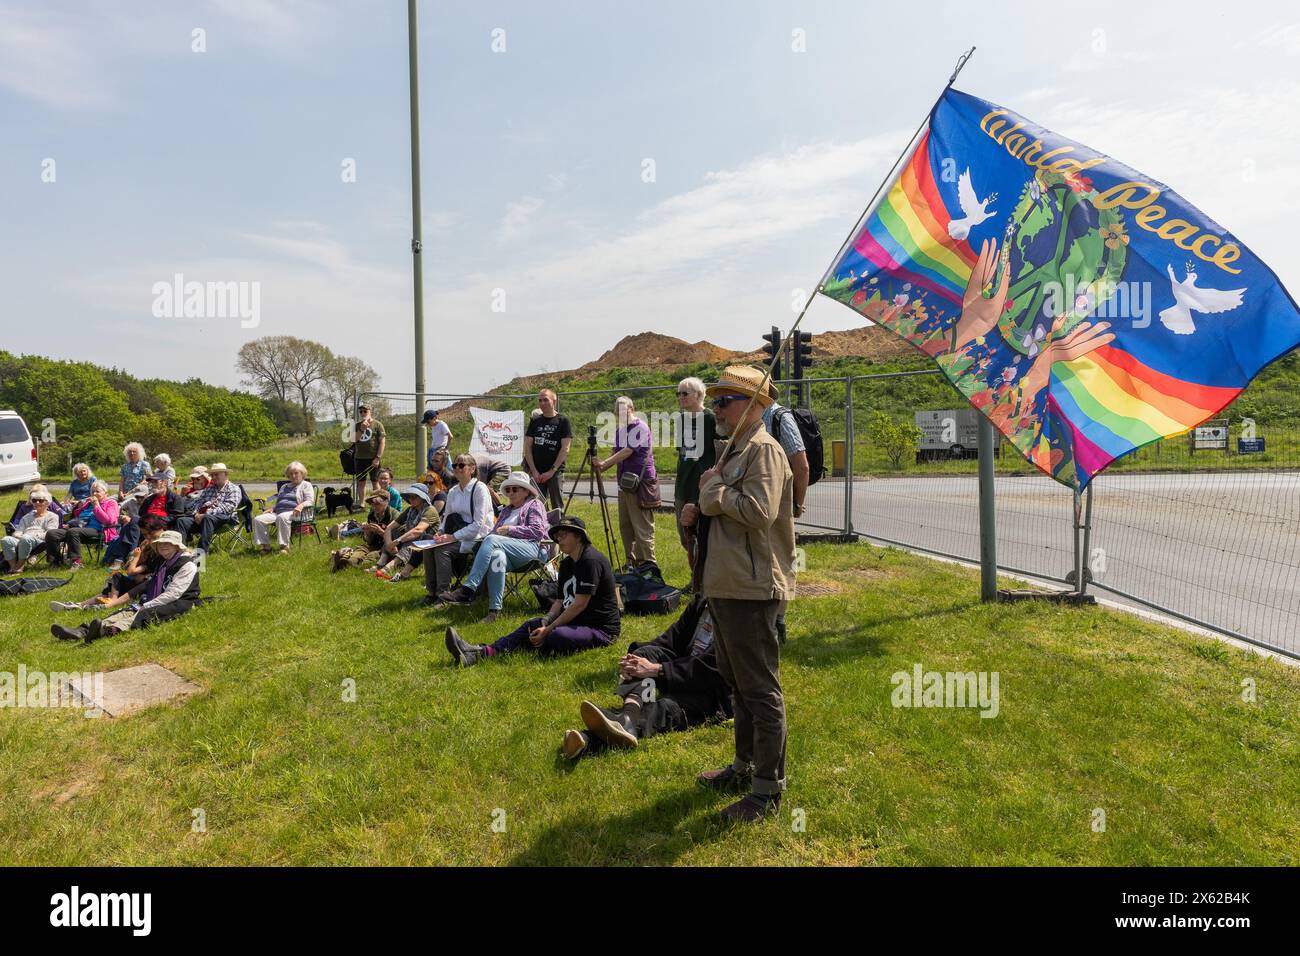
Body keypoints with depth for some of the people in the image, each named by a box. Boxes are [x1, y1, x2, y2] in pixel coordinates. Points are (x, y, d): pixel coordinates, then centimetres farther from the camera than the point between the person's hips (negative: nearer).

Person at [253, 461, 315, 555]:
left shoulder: (306, 485, 14)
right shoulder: (284, 486, 35)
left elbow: (310, 501, -1)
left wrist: (301, 505, -22)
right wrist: (271, 508, 14)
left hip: (293, 512, -7)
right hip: (277, 512, 7)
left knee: (282, 517, -42)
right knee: (258, 519, -20)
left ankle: (284, 546, -38)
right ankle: (265, 545, -18)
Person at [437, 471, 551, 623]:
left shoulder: (534, 505, 17)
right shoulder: (506, 510, 35)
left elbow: (538, 531, 1)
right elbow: (494, 532, 23)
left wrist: (510, 529, -5)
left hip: (532, 549, -4)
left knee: (492, 540, -30)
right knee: (497, 556, -35)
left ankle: (467, 590, -40)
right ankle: (494, 610, -44)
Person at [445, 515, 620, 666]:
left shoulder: (591, 560, -17)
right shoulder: (566, 564, 12)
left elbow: (580, 604, -20)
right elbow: (560, 601, 9)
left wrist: (549, 629, -18)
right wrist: (545, 622, -11)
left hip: (601, 629, -9)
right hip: (575, 621, 9)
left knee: (557, 636, -31)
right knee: (531, 625, -6)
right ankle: (479, 652, -22)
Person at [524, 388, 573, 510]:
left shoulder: (563, 421, 1)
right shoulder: (535, 422, 11)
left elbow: (565, 449, -6)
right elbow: (527, 447, 6)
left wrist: (552, 471, -12)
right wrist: (534, 471, -5)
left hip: (556, 472, -3)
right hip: (536, 473, 3)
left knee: (557, 507, -3)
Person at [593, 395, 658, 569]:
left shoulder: (640, 428, -9)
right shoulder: (620, 431, 16)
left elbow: (628, 452, -18)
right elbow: (616, 454, 16)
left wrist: (604, 463, -22)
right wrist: (601, 467, -2)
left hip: (641, 483, -9)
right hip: (625, 483, 9)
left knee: (642, 528, -7)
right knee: (625, 527, 12)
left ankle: (648, 566, -1)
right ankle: (632, 563, 22)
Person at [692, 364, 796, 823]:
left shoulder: (763, 449, -14)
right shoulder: (735, 450, 17)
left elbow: (759, 510, -27)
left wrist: (714, 489, -14)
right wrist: (703, 503, 6)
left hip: (753, 588, -11)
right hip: (726, 586, 11)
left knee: (760, 689, 0)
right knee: (737, 683, 21)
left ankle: (768, 788, 13)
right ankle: (745, 765, 37)